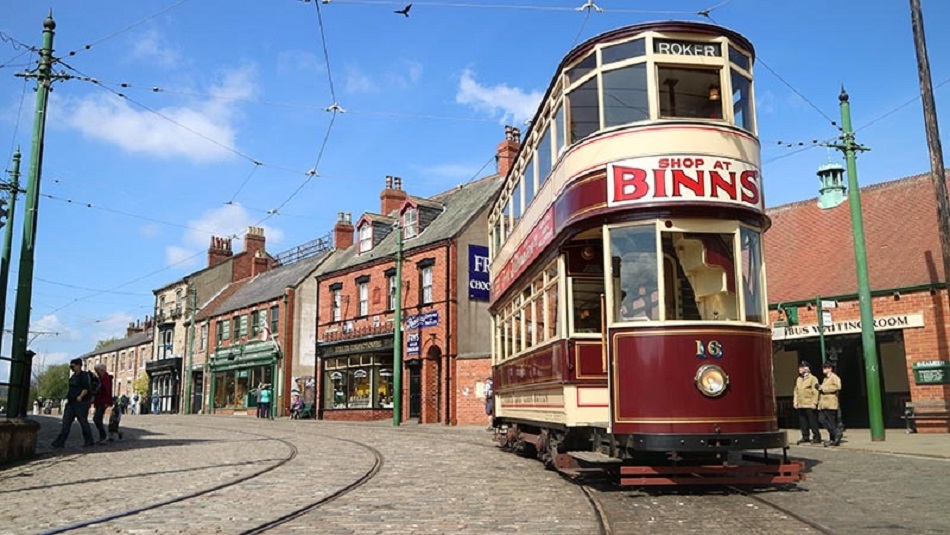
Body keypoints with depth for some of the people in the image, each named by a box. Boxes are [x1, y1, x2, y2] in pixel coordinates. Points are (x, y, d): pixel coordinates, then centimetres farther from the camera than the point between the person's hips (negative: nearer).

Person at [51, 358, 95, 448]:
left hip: (81, 403, -9)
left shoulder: (84, 376, -10)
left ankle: (89, 441, 10)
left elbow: (86, 388, -20)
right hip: (71, 402, 9)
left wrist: (81, 396, -32)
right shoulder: (73, 376, 16)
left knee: (83, 421, -1)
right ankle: (60, 442, 3)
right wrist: (68, 397, 16)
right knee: (66, 422, 3)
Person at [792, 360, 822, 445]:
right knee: (803, 422, 9)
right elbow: (796, 391, 18)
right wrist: (795, 401, 9)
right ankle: (805, 437, 17)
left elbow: (815, 392, -10)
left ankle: (816, 437, 5)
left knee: (813, 422, -3)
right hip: (800, 405, 7)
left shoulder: (813, 378, -5)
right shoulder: (798, 379, 17)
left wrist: (814, 403, -16)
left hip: (810, 405, -7)